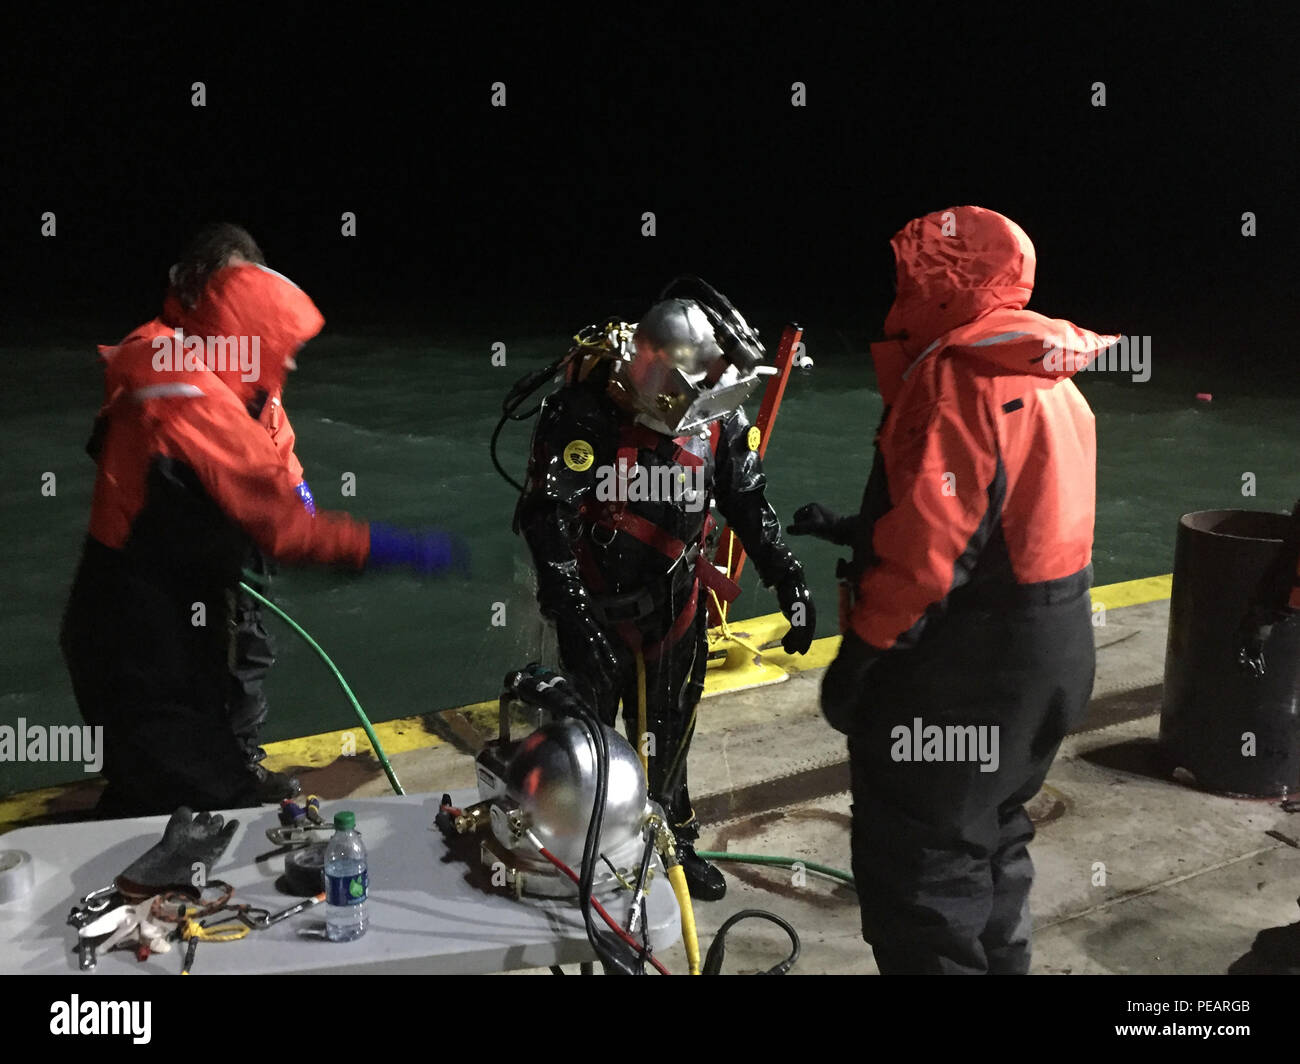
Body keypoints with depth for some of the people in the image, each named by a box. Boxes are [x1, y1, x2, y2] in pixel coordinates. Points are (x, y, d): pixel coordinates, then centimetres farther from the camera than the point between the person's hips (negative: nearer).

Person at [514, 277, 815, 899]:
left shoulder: (719, 420, -9)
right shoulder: (582, 413, -24)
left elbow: (749, 503, 2)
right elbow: (547, 518, -22)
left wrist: (788, 579, -5)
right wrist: (571, 612, -27)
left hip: (675, 602, 4)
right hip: (595, 602, -4)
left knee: (667, 732, 17)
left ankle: (670, 839, 38)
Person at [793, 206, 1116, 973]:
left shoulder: (958, 376, -19)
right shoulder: (1047, 378, 12)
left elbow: (928, 542, -25)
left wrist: (860, 649, -16)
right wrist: (856, 531, 18)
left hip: (966, 665, -10)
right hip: (1054, 650, 10)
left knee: (917, 867, 0)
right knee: (987, 839, 24)